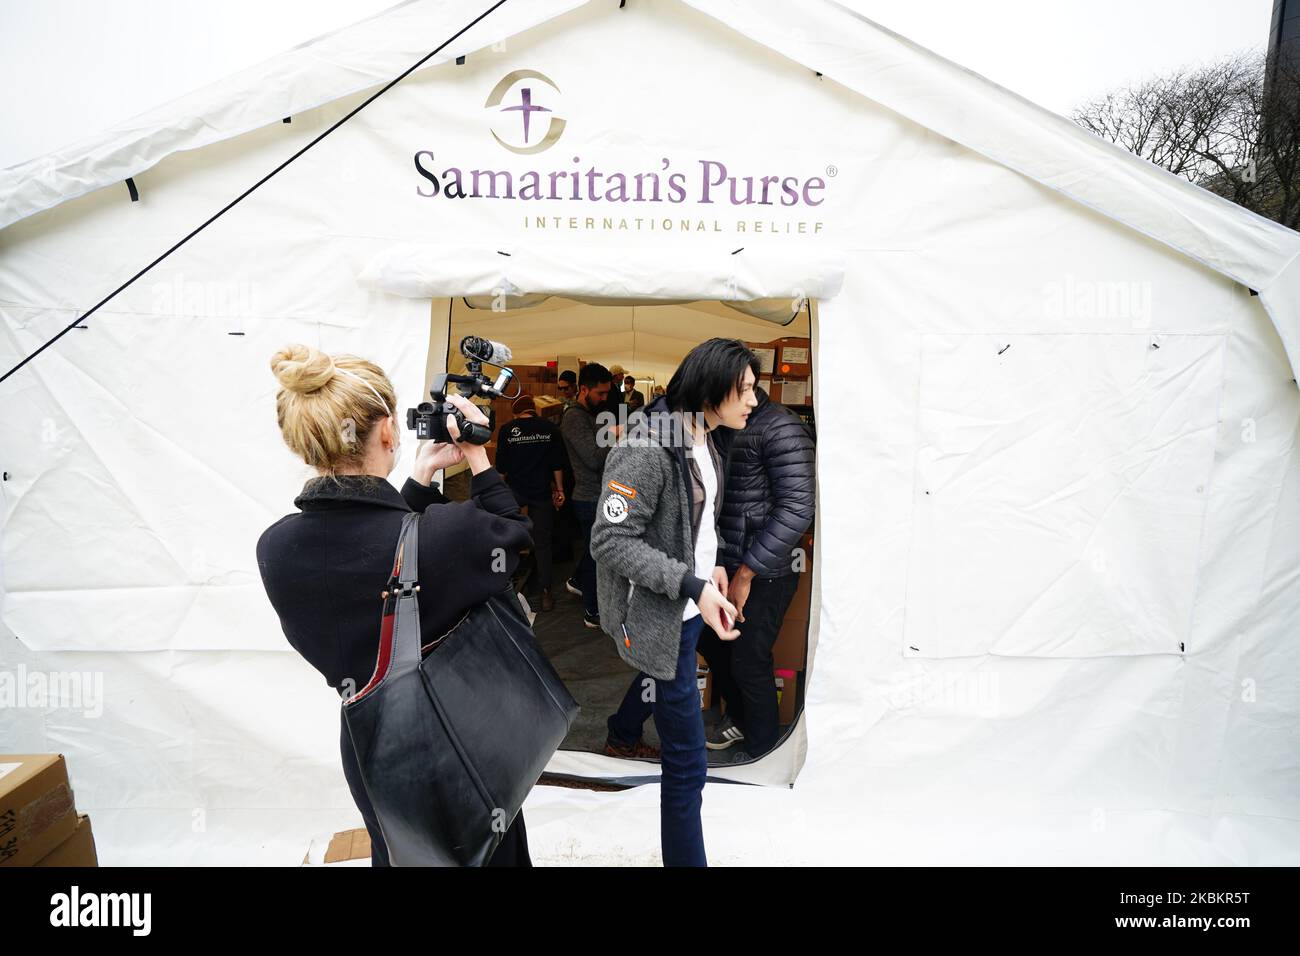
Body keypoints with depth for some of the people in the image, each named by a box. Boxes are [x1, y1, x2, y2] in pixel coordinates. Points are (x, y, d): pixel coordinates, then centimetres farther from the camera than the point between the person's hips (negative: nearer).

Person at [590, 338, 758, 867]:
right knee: (687, 760, -1)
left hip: (690, 608, 9)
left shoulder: (704, 442, 5)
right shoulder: (649, 448, -23)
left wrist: (713, 563, 5)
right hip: (660, 619, -9)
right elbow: (611, 541, -24)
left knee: (648, 702, 27)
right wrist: (693, 587, -27)